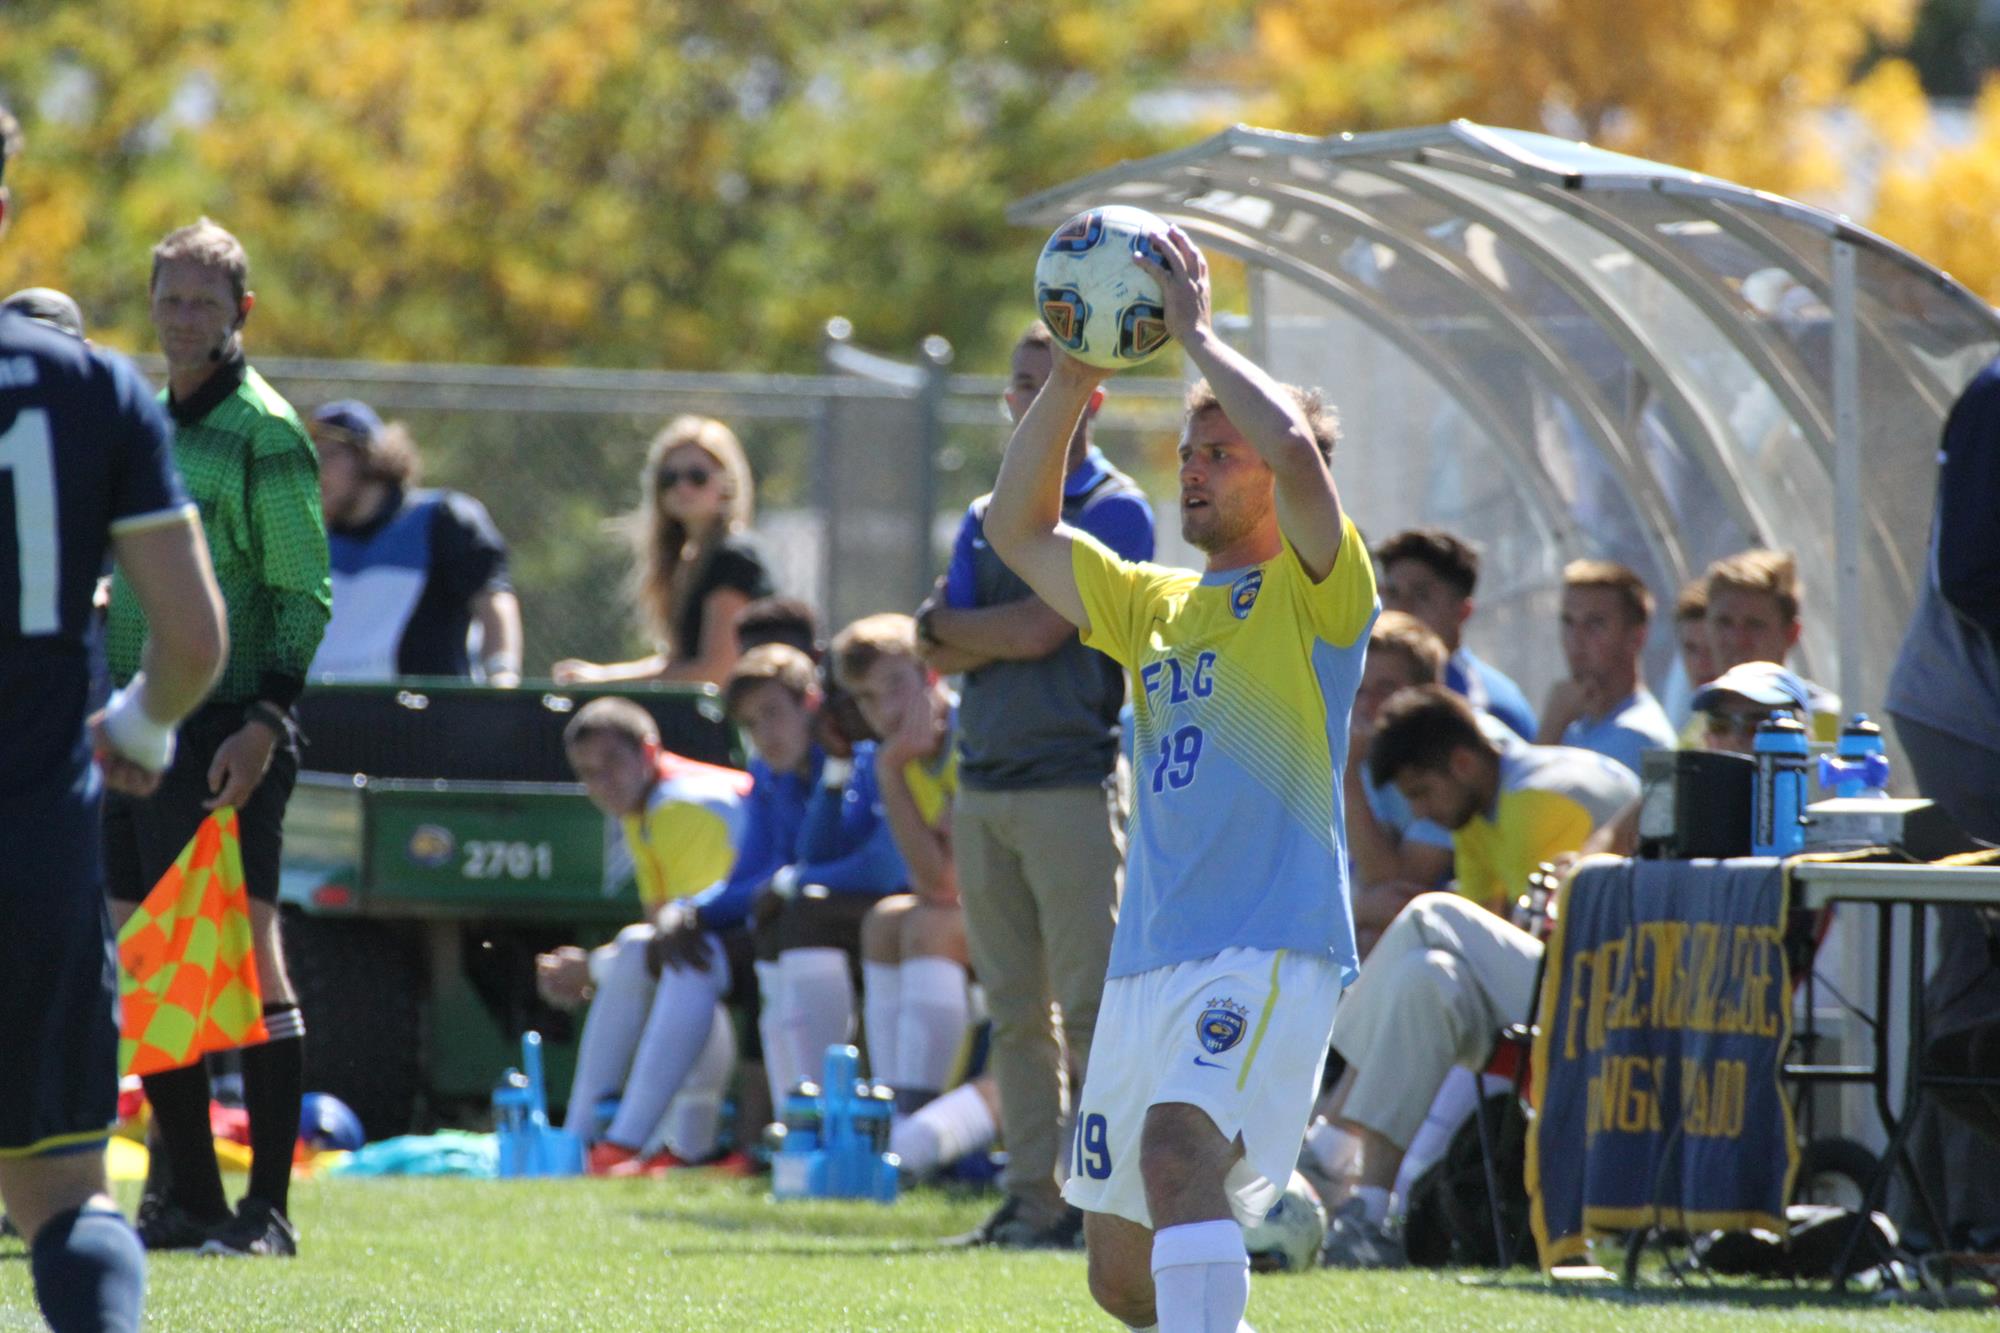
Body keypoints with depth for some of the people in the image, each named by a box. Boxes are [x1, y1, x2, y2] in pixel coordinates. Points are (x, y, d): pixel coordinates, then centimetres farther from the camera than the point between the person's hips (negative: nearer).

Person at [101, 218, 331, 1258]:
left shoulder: (265, 433, -7)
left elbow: (303, 594, -10)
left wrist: (264, 722, -18)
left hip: (223, 734, -8)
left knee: (247, 953, -8)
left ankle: (267, 1206, -7)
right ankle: (182, 1196, 14)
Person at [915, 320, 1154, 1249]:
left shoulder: (1114, 510, -2)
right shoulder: (987, 518, 18)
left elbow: (1038, 629, -11)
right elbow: (943, 657, 9)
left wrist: (950, 623, 4)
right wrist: (1001, 634, -9)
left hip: (1072, 782, -7)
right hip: (984, 782, 7)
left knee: (1090, 1007, -9)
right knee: (1015, 1012, 6)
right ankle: (1033, 1195, 8)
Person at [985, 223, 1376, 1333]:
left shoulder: (1312, 593, 1)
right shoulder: (1156, 606, 22)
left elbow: (1295, 446, -17)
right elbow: (1018, 531, 20)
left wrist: (1196, 331, -7)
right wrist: (1065, 386, 10)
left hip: (1269, 950, -8)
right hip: (1147, 962, 8)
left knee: (1178, 1151, -32)